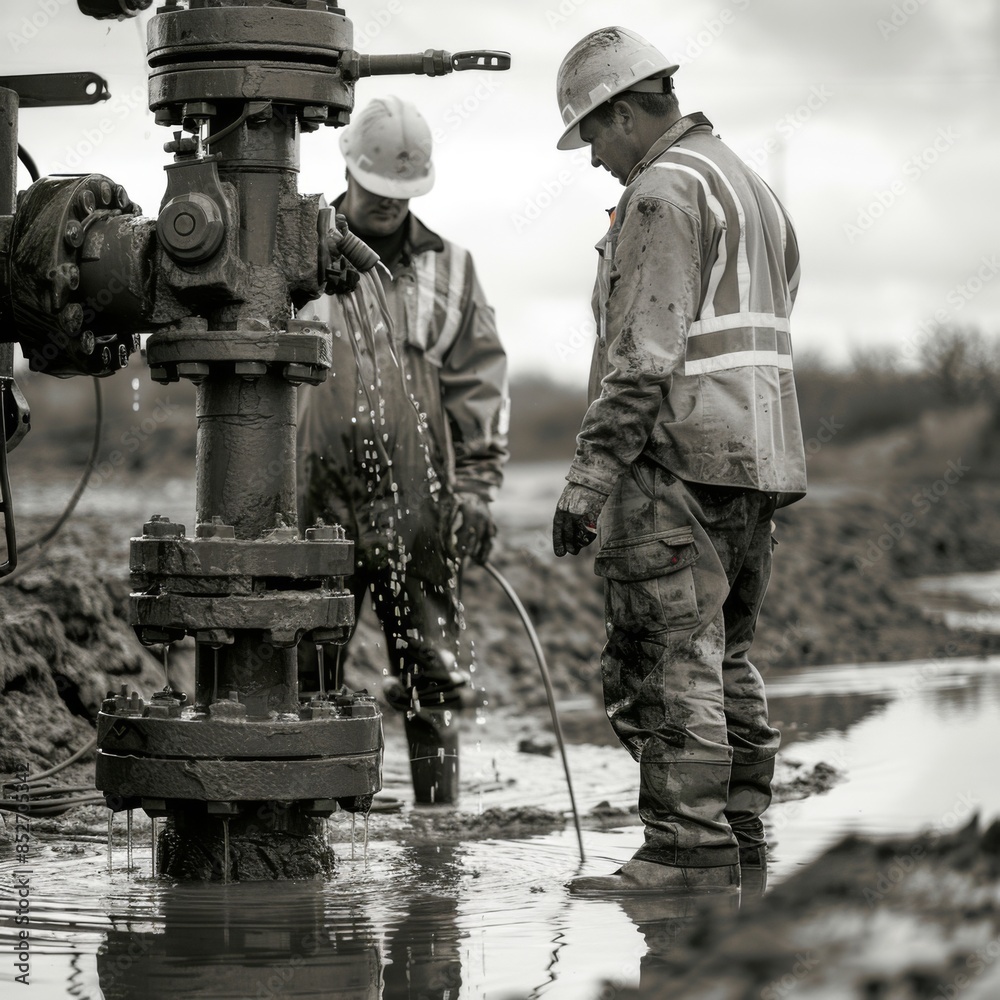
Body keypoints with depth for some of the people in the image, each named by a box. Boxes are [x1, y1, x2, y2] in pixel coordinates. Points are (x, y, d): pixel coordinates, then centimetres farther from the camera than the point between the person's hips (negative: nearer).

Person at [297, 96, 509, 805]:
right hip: (317, 501, -1)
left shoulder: (449, 270, 13)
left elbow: (480, 383, 10)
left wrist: (475, 487, 0)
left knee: (431, 679, 2)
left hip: (419, 510, 1)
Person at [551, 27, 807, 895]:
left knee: (669, 667, -9)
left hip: (680, 463, -10)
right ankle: (741, 845, 16)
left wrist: (587, 481, -19)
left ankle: (686, 853, -11)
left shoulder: (665, 192, -11)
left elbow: (644, 356, -19)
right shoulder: (753, 187, 20)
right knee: (728, 662, 14)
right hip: (760, 463, 10)